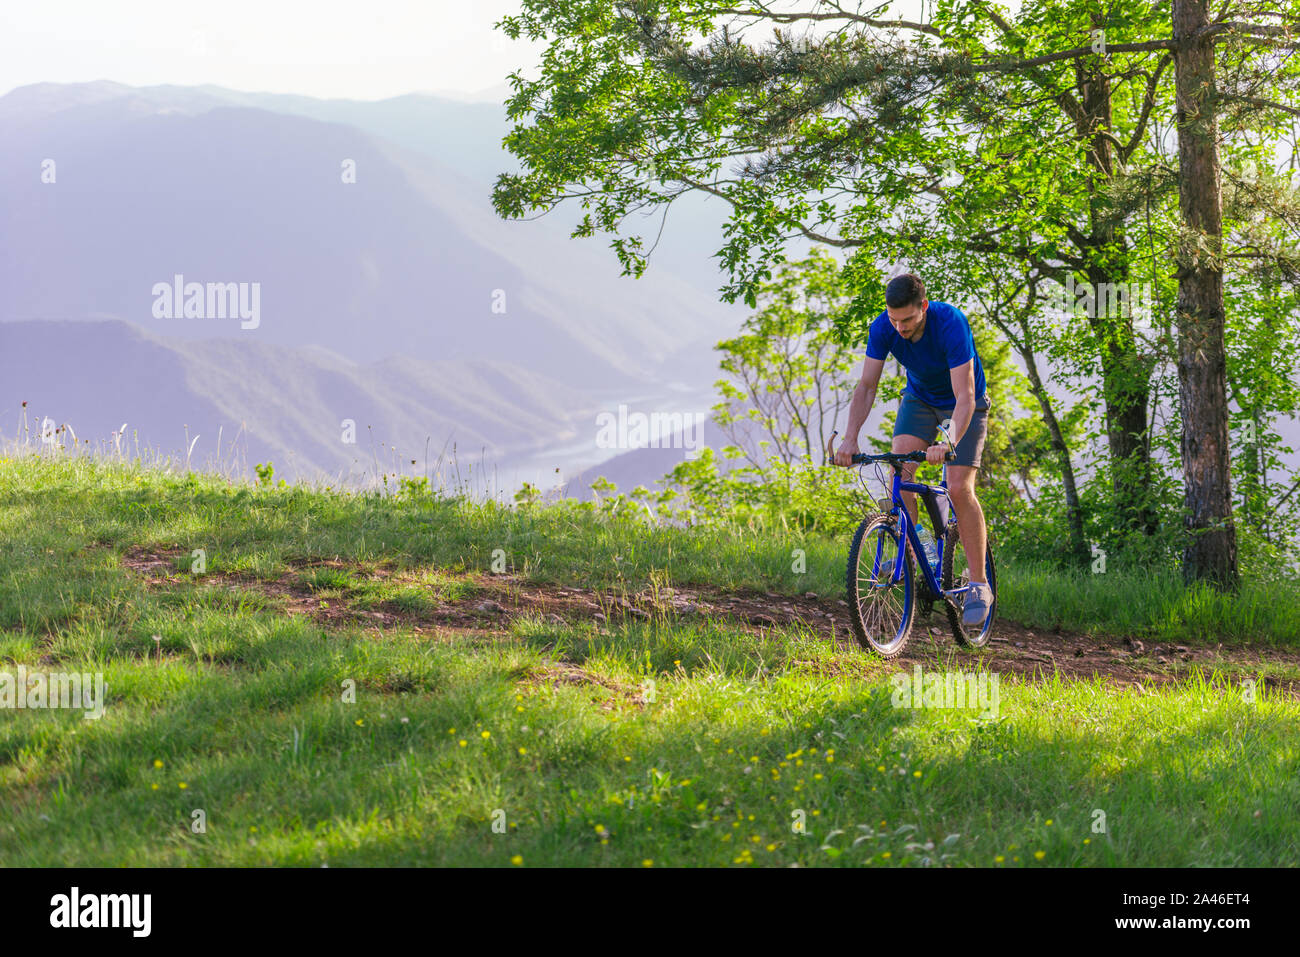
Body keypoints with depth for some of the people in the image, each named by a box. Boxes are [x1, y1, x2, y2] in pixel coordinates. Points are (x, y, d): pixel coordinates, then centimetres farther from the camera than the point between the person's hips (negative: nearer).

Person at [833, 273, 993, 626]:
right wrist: (850, 439, -33)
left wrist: (949, 444, -54)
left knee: (959, 489, -17)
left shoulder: (951, 324, -36)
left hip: (962, 405, -4)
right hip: (919, 398, 4)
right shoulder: (883, 328, -23)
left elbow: (965, 398, -39)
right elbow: (867, 387, -19)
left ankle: (979, 586, -8)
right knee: (899, 468, -21)